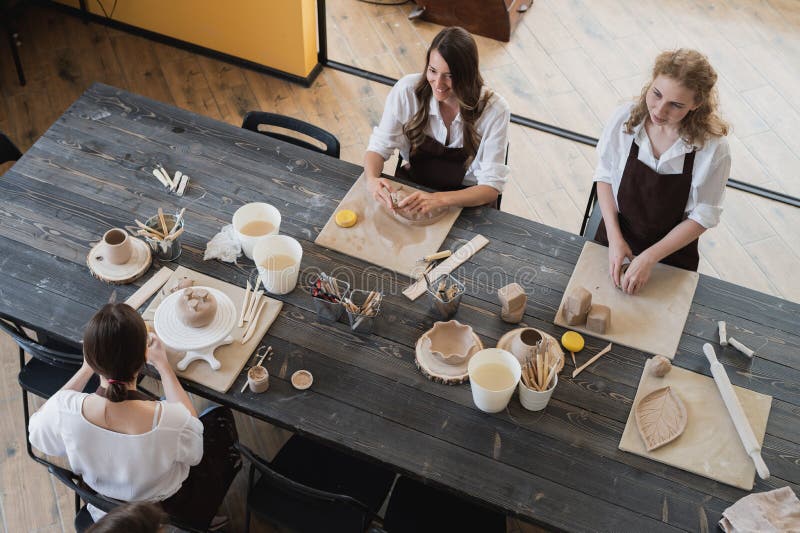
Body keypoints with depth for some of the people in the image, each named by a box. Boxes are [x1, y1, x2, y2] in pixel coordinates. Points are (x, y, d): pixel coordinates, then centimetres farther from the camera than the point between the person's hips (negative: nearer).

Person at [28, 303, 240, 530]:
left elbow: (37, 433, -5)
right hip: (168, 515, -3)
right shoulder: (171, 421, -40)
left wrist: (86, 369, -5)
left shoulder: (64, 409, -33)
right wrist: (162, 365, -9)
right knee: (222, 418, 20)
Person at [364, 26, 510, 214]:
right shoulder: (407, 90, -15)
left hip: (467, 199, -2)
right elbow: (379, 146, -6)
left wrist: (438, 199, -37)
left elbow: (491, 187, -19)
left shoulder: (494, 110, -19)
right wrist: (372, 180, -31)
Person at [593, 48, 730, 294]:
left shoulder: (713, 149, -25)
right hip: (616, 239, 2)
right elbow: (605, 175, -7)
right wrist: (614, 237, -15)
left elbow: (702, 217, -16)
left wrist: (649, 258, -21)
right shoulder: (625, 119, -19)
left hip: (673, 254, -1)